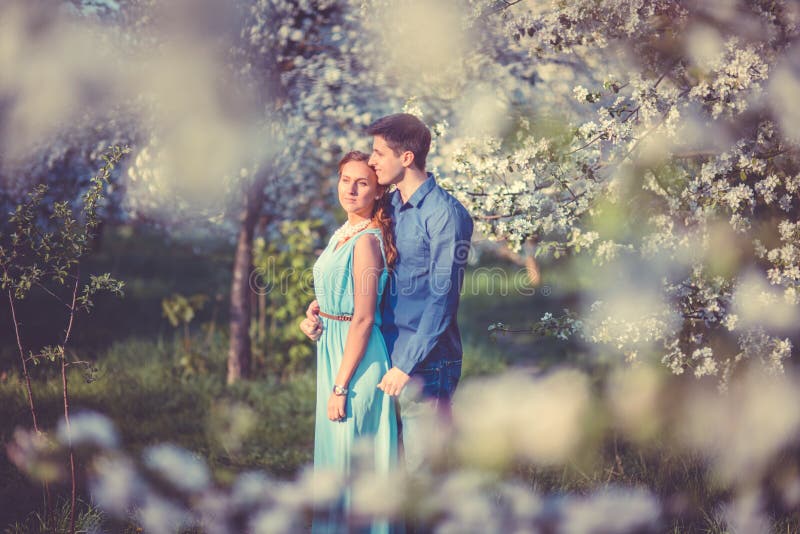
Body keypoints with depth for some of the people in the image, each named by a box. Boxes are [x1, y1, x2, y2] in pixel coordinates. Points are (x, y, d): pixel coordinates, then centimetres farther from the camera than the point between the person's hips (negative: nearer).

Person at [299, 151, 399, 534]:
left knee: (346, 457, -2)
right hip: (333, 350, 10)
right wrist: (312, 320, 2)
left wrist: (340, 387, -21)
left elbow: (364, 319, -21)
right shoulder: (344, 234, 10)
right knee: (333, 452, 18)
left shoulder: (366, 241, -18)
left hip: (357, 358, -10)